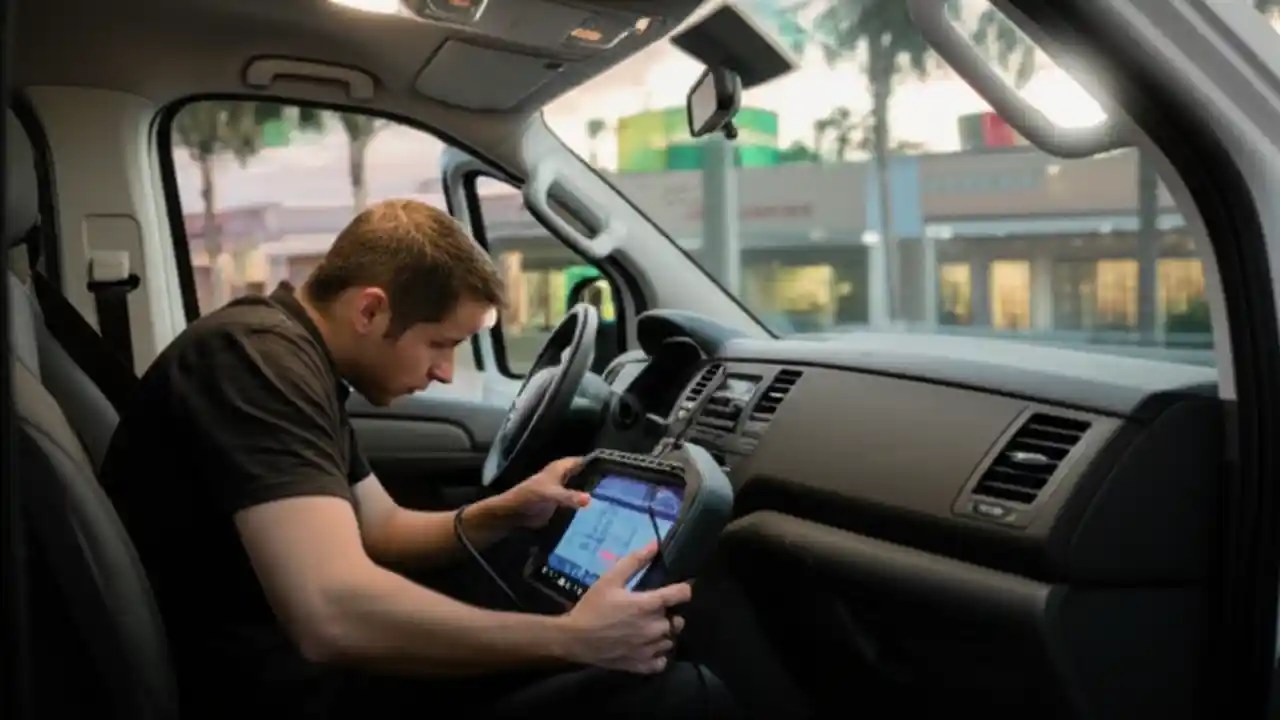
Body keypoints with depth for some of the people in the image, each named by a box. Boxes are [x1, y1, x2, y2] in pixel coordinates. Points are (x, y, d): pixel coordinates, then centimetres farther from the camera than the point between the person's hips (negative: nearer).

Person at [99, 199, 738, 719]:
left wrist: (505, 513, 2)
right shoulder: (261, 356, -21)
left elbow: (381, 531, 20)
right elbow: (333, 613, -34)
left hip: (298, 656, 10)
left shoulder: (296, 359, 12)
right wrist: (572, 637, -27)